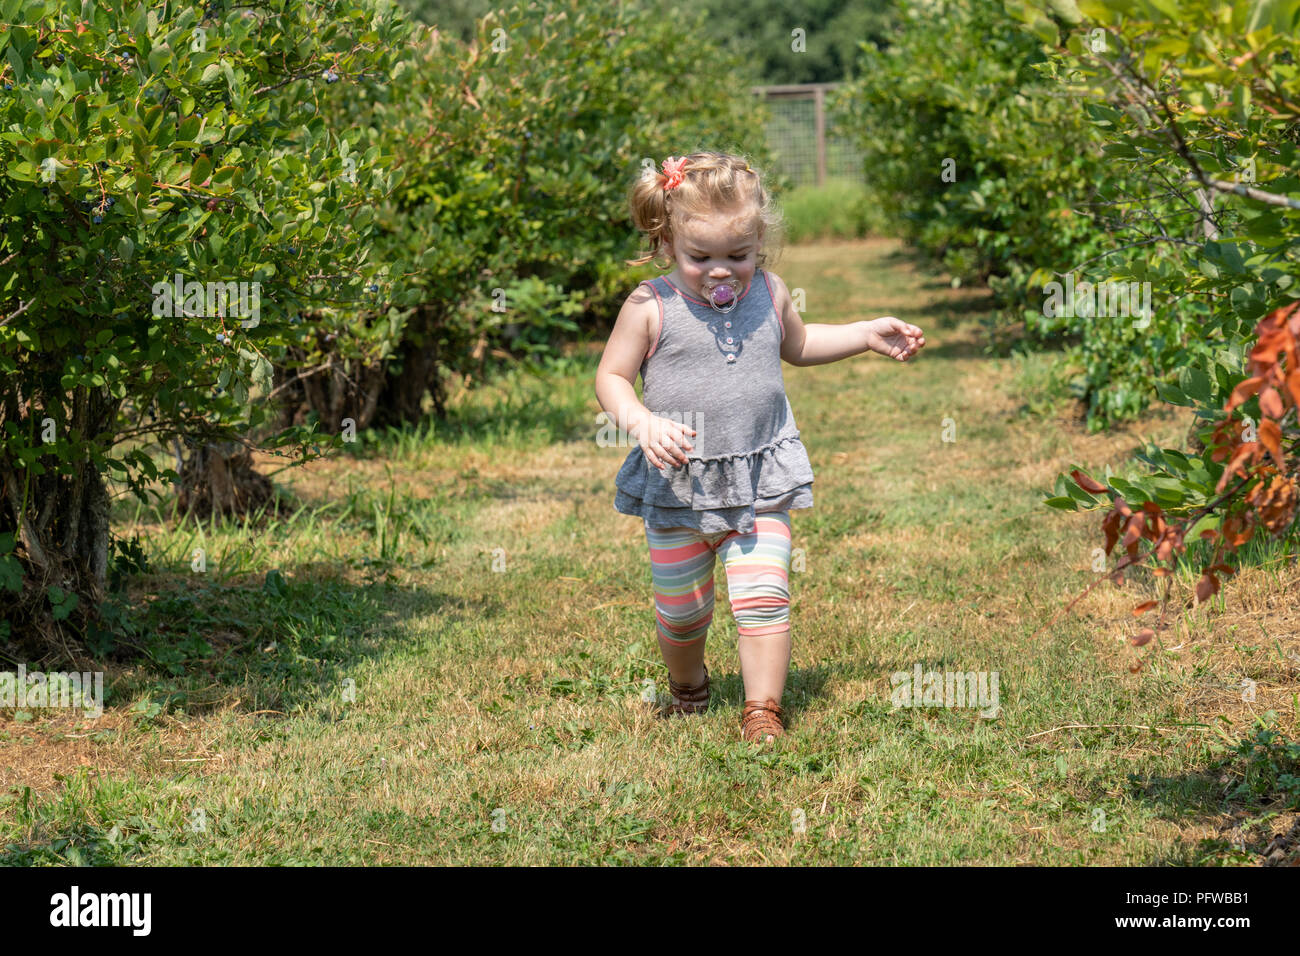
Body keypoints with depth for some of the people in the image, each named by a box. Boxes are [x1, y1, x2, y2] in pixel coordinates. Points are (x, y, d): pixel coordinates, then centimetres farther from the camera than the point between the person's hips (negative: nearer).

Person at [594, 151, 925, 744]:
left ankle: (762, 712, -2)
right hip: (676, 488, -1)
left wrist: (868, 335, 17)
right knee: (681, 608, 11)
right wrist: (643, 423, -24)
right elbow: (611, 377, -5)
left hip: (759, 481, 1)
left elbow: (797, 346, 23)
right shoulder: (651, 307, -10)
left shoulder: (768, 294, 2)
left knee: (763, 596, -12)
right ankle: (687, 685, 40)